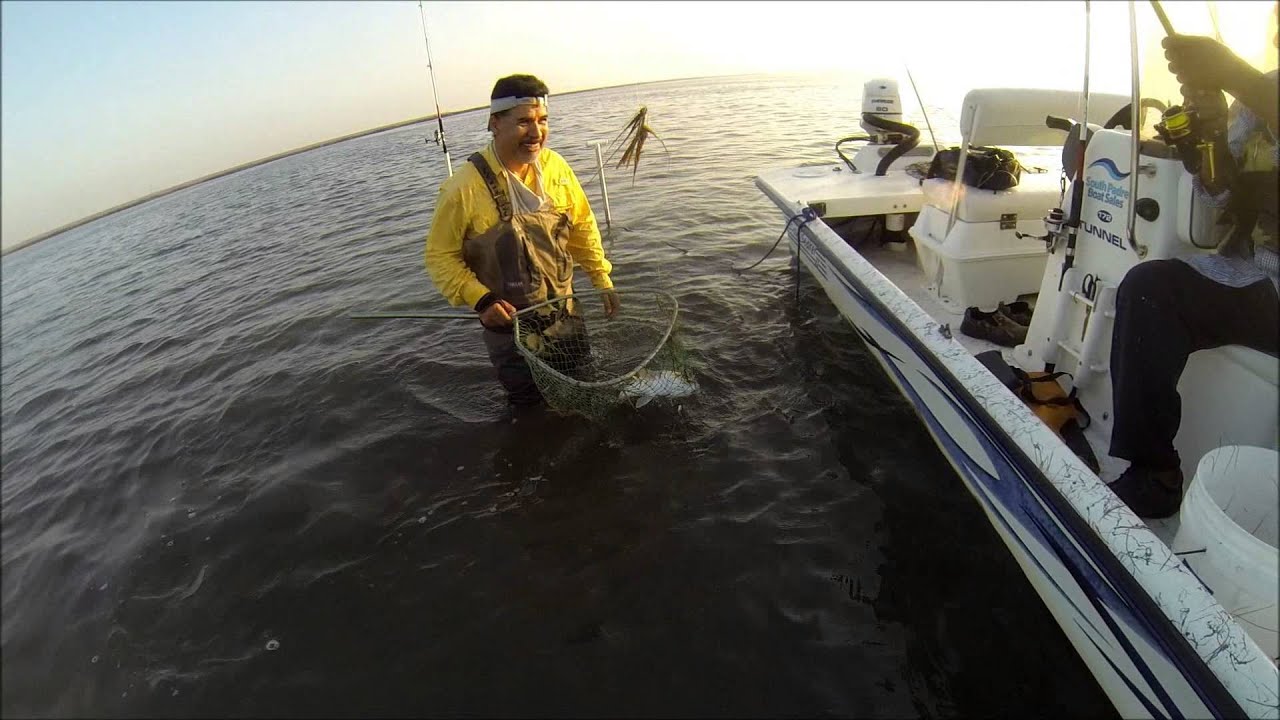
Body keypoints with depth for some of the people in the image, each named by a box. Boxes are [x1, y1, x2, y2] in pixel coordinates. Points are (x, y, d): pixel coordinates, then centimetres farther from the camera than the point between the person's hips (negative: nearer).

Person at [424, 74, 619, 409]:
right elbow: (440, 256, -15)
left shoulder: (555, 166, -8)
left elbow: (582, 225, 5)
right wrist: (480, 300, -27)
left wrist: (602, 279, 2)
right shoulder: (465, 188, -22)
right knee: (529, 404, 14)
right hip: (508, 322, -4)